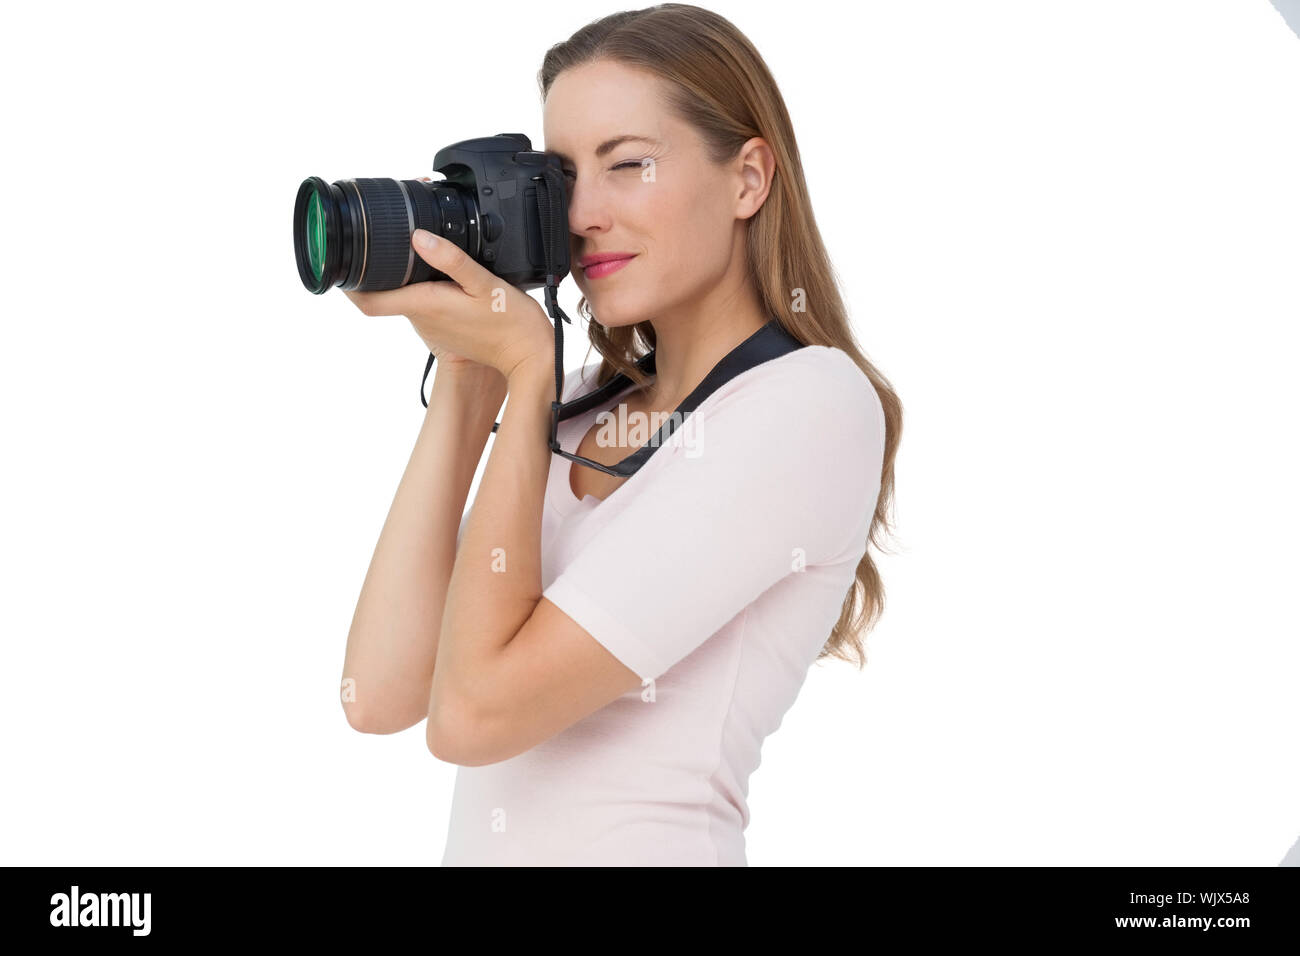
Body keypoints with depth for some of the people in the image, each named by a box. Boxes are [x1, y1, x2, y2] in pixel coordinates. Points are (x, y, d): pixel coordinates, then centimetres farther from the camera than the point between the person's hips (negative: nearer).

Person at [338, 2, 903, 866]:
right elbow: (381, 695, -4)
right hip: (480, 845, 5)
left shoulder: (813, 402, -13)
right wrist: (467, 377, -2)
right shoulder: (580, 410, 6)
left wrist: (525, 372, -10)